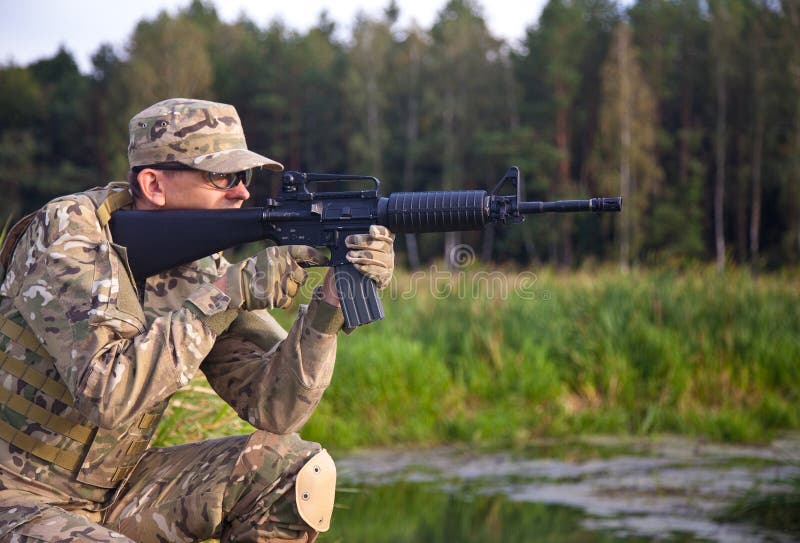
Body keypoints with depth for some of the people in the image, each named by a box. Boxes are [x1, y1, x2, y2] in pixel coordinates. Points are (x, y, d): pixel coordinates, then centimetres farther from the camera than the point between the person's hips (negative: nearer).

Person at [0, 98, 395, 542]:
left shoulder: (204, 271, 0)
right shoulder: (67, 233, -19)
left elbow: (273, 408, -7)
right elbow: (107, 392, -32)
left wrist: (331, 303, -21)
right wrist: (230, 294, -29)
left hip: (116, 489, 7)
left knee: (297, 472, -6)